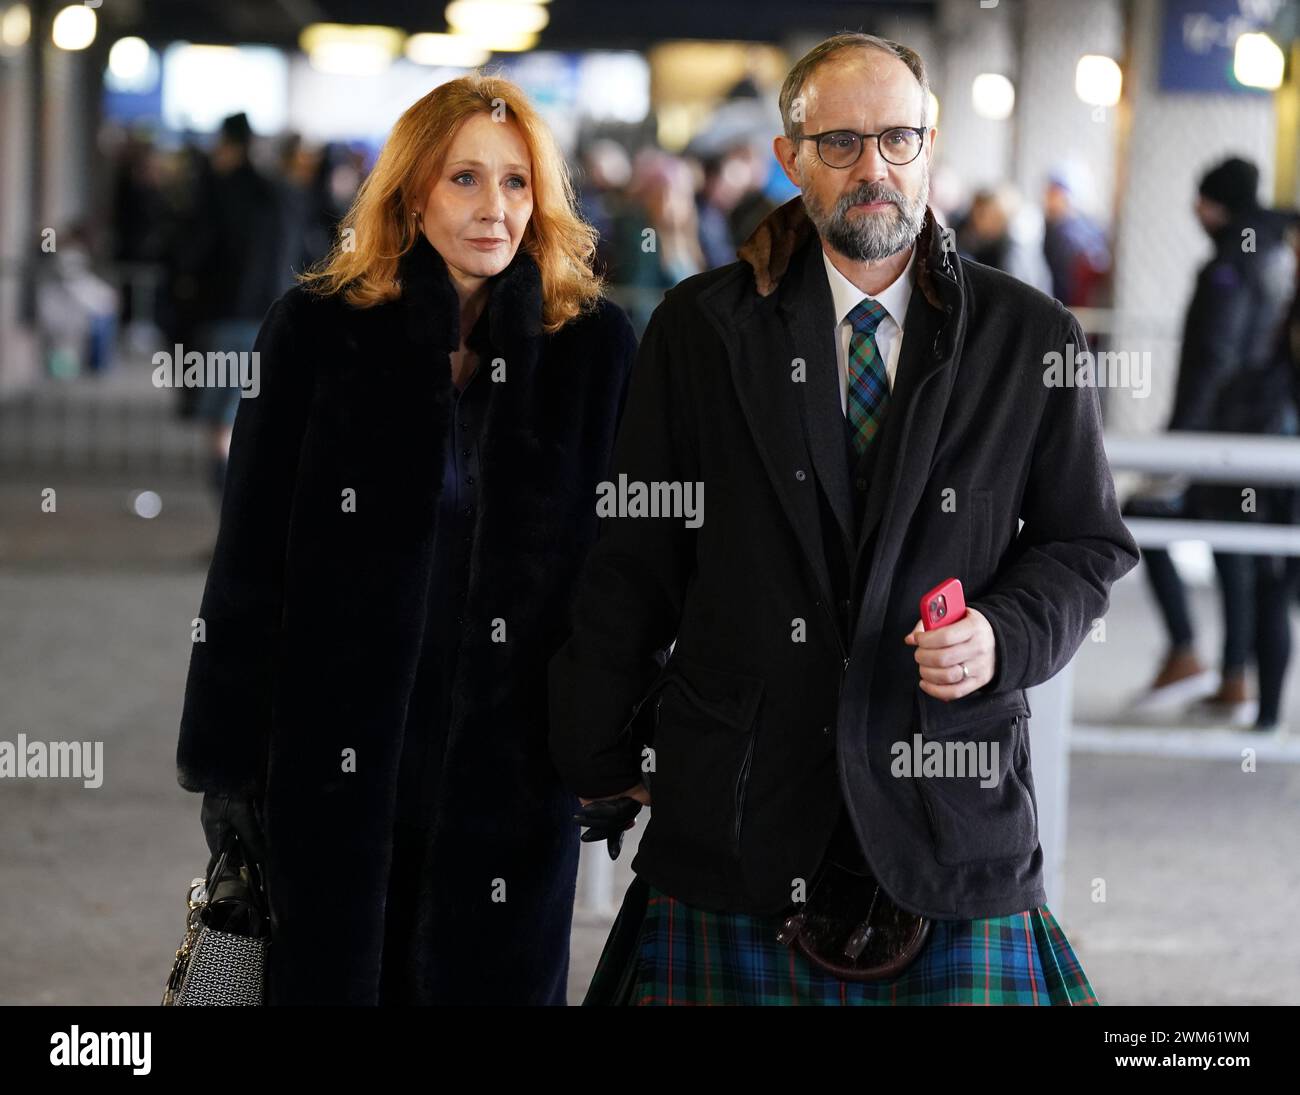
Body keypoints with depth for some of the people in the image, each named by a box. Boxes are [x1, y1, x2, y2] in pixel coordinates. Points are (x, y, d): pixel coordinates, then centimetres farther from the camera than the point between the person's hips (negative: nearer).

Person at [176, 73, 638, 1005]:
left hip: (514, 759, 1)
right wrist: (228, 758, -2)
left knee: (495, 977, 8)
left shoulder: (594, 346, 0)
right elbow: (250, 557, 0)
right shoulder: (318, 331, -2)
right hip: (339, 747, 0)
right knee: (331, 973, 9)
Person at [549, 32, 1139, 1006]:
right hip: (738, 804, 0)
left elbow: (1087, 545, 11)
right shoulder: (701, 327, 5)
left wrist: (1004, 636, -9)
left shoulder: (1030, 338, 5)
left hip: (952, 802, 0)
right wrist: (604, 762, 7)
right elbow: (633, 556, 7)